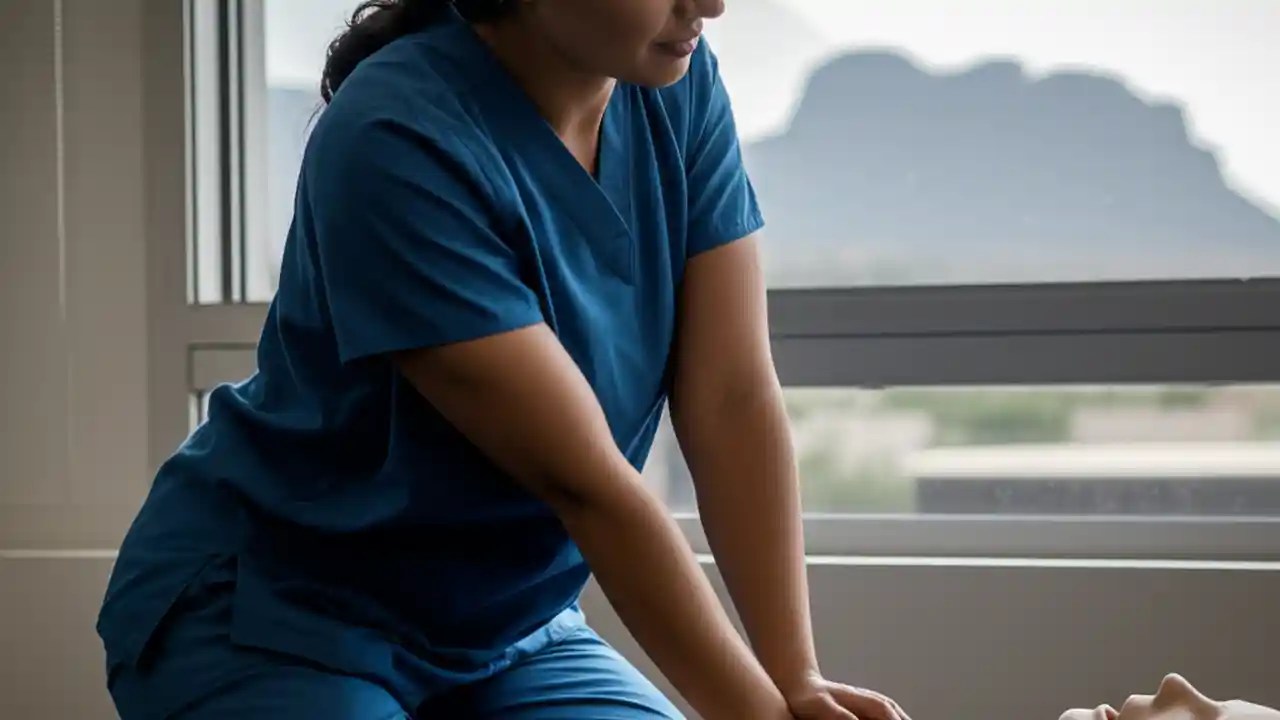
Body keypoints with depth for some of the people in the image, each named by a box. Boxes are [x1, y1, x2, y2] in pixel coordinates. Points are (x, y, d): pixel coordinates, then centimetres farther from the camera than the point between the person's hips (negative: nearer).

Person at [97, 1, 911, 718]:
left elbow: (735, 399, -12)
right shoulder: (397, 139, -28)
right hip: (270, 617, -6)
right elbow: (582, 479, -28)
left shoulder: (680, 89, -7)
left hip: (508, 628, 7)